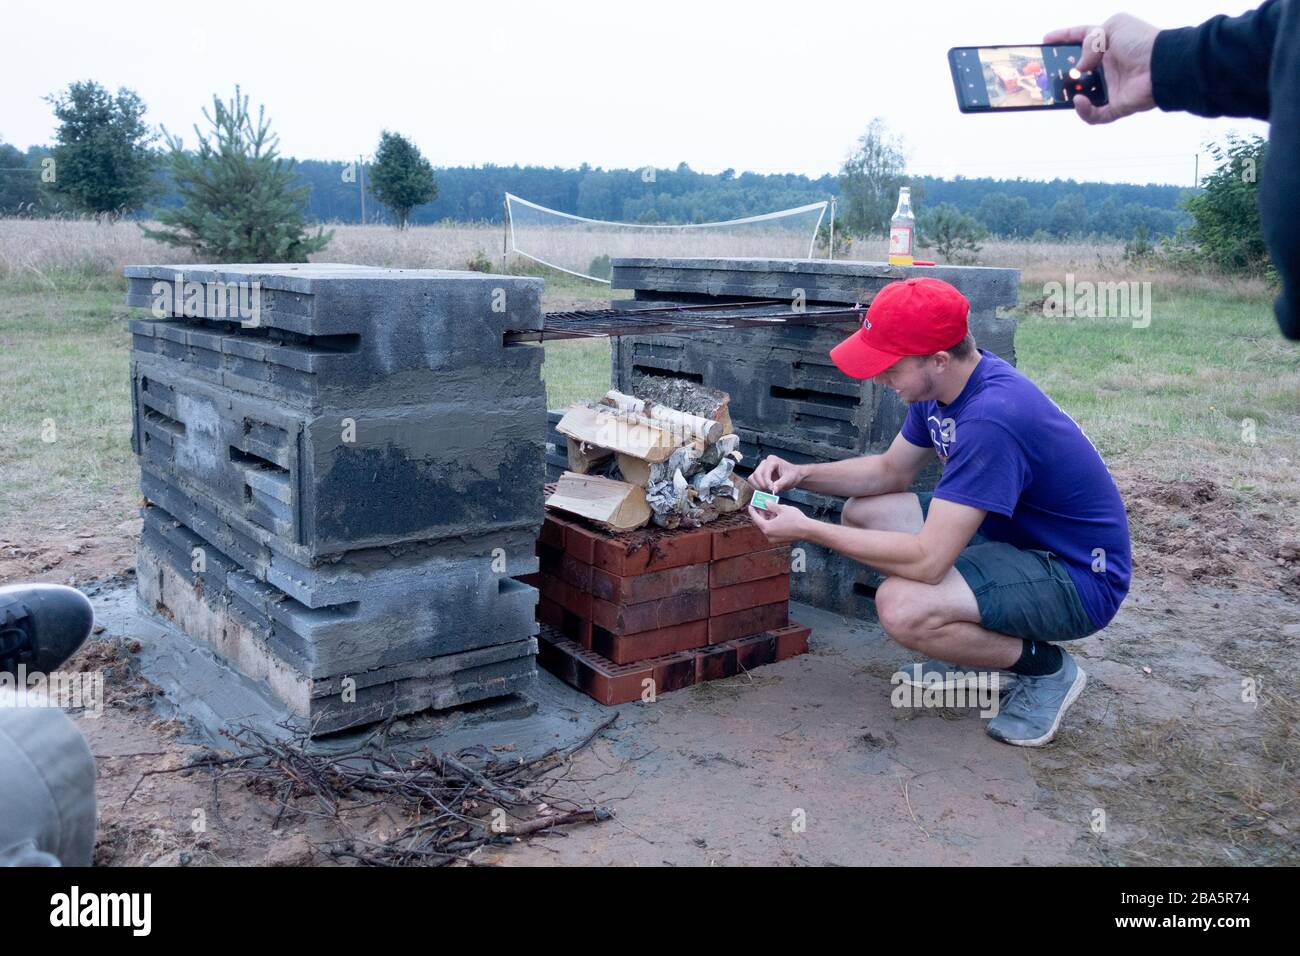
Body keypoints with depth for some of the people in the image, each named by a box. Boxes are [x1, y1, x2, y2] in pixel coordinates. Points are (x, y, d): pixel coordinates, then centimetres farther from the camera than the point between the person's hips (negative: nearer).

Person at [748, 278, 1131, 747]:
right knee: (861, 513, 6)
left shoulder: (991, 419, -33)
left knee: (901, 606, -31)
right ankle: (983, 641, 13)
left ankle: (1044, 666, -3)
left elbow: (926, 561, -34)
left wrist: (808, 529, -27)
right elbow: (891, 470, 13)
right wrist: (802, 474, -3)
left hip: (1080, 576, -10)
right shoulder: (945, 385, -3)